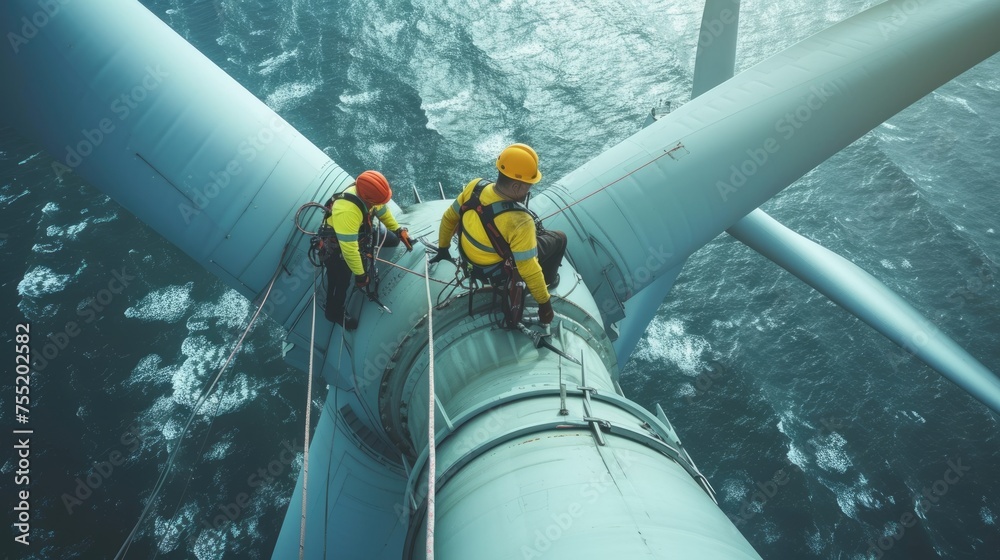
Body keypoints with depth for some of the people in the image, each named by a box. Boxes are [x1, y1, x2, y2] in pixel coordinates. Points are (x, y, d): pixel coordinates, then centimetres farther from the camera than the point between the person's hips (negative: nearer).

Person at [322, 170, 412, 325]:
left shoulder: (366, 191, -24)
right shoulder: (346, 212, -47)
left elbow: (382, 209, -1)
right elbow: (349, 249, -40)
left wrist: (398, 231, 3)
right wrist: (360, 274, -29)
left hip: (361, 231, 7)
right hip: (338, 245, -7)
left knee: (393, 240, 21)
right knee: (341, 282, 6)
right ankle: (334, 313, 32)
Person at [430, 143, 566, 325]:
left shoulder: (475, 186, -22)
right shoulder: (519, 223, -40)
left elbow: (449, 218, -5)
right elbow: (529, 271, -32)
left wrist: (443, 248, 14)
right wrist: (545, 302, -17)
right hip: (501, 273, -6)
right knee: (559, 238, 14)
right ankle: (548, 280, 38)